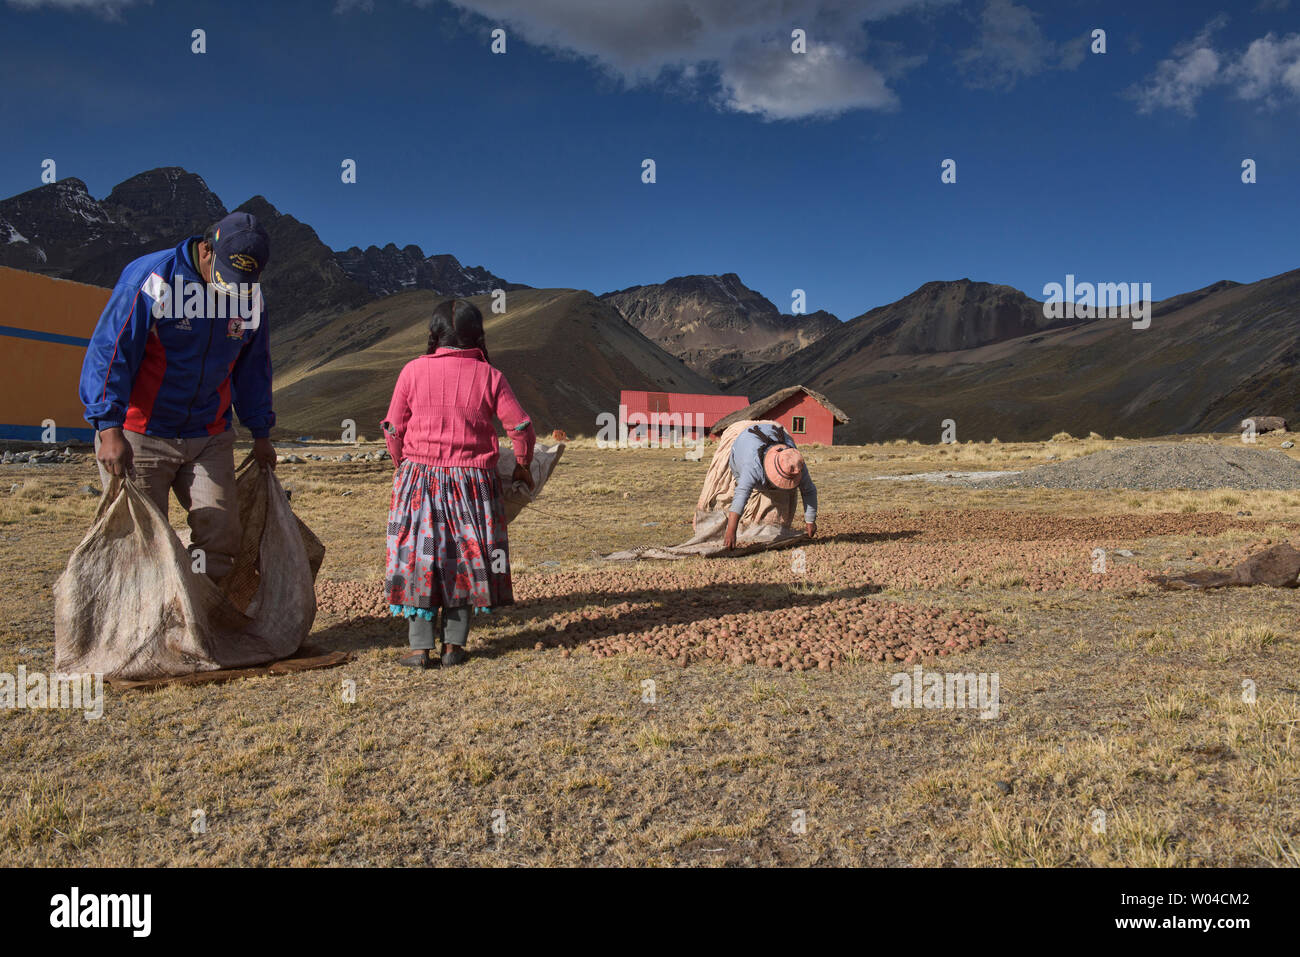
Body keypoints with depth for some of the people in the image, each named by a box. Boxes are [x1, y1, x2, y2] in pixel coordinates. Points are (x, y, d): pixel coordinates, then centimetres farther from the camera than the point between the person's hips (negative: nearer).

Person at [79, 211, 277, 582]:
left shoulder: (251, 299, 4)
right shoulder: (150, 278, -12)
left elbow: (253, 369, 17)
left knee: (221, 537, -2)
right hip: (140, 435, -4)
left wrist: (260, 434, 18)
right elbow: (108, 352, -13)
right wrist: (109, 428, -20)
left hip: (210, 438, 4)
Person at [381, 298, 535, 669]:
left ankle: (420, 649, 8)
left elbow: (393, 429, 3)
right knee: (465, 558, 11)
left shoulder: (414, 371, -1)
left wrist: (402, 468, 20)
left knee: (419, 558, 7)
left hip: (419, 480, 0)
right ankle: (454, 645, 13)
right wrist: (522, 466, 16)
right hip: (473, 482, 0)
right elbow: (521, 427, -1)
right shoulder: (489, 375, -2)